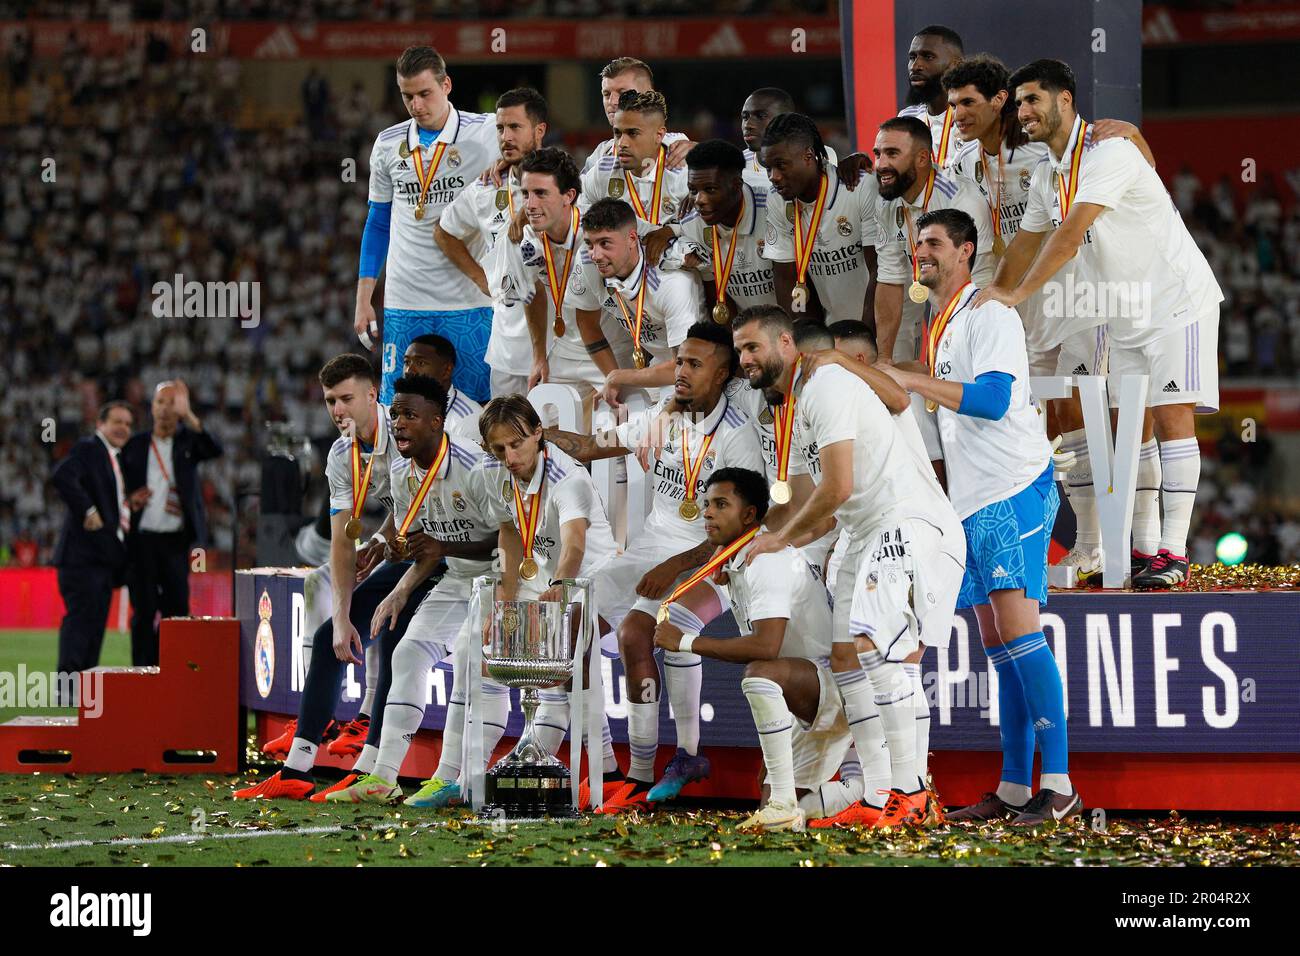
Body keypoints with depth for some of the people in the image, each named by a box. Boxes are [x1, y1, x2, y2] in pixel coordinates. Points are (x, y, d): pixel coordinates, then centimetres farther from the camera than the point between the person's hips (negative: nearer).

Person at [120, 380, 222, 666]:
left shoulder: (188, 441, 6)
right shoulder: (135, 445, 9)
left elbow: (214, 449, -15)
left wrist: (188, 416, -26)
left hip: (176, 541, 0)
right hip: (141, 539, 0)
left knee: (177, 607, -1)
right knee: (144, 610, 0)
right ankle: (143, 672, 3)